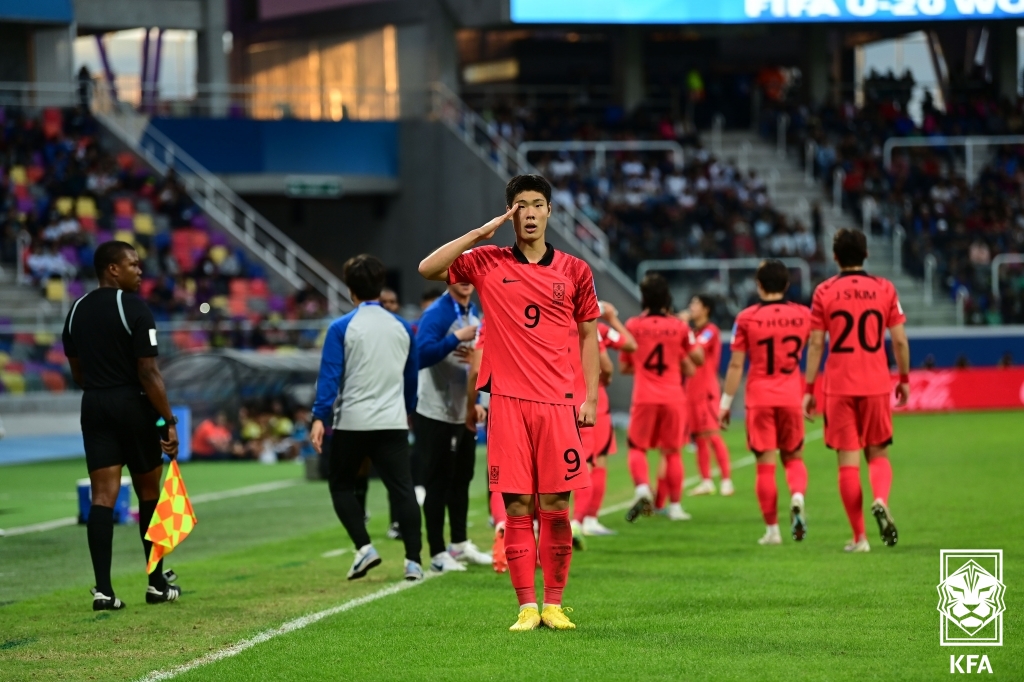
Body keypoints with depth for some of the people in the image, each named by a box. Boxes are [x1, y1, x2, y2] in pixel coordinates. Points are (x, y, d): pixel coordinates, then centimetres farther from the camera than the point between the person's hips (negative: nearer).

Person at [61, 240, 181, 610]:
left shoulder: (77, 310, 8)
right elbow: (148, 373, -16)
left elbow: (77, 371, 15)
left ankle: (103, 589, -10)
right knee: (149, 494, 10)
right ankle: (157, 584, 19)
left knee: (102, 496, 0)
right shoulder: (134, 309, -12)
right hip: (133, 405, -5)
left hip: (94, 406, 5)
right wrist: (169, 421, -13)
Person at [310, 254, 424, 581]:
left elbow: (329, 376, -10)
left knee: (342, 485, 13)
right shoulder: (402, 327, 10)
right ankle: (413, 560, -6)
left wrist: (319, 418, -11)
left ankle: (364, 547, -2)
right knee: (402, 489, 2)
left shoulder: (342, 327, -4)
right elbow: (411, 376, 20)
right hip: (393, 422, 3)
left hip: (352, 422, -3)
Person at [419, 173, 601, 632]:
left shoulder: (574, 271, 8)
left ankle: (554, 604, 8)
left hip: (558, 404, 1)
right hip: (508, 401, 0)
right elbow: (427, 268, -5)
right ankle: (526, 606, 3)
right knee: (517, 508, -2)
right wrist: (482, 232, -7)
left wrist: (590, 396, 6)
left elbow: (589, 335, 15)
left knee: (555, 508, -1)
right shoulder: (487, 264, 6)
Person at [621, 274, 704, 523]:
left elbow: (624, 367, 6)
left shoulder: (633, 325, -2)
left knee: (637, 448, 6)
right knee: (672, 451, 10)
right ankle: (675, 505, 12)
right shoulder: (679, 326, 0)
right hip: (673, 397, 1)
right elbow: (698, 358, 4)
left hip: (645, 397, -1)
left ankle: (642, 489, -21)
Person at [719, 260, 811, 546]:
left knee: (766, 464, 2)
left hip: (759, 399, -2)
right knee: (793, 457, 15)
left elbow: (736, 365, -4)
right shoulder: (803, 315, 1)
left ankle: (772, 530, 2)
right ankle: (797, 498, -15)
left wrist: (725, 404, 2)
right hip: (792, 397, 2)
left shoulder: (747, 318, -5)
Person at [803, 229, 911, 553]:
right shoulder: (884, 289, 2)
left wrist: (809, 389, 2)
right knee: (878, 453, 14)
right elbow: (900, 340, 2)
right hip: (876, 385, 1)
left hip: (839, 387, -1)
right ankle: (881, 501, -18)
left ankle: (859, 537, 2)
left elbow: (815, 344, -3)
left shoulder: (824, 292, -2)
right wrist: (904, 379, 15)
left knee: (848, 460, 3)